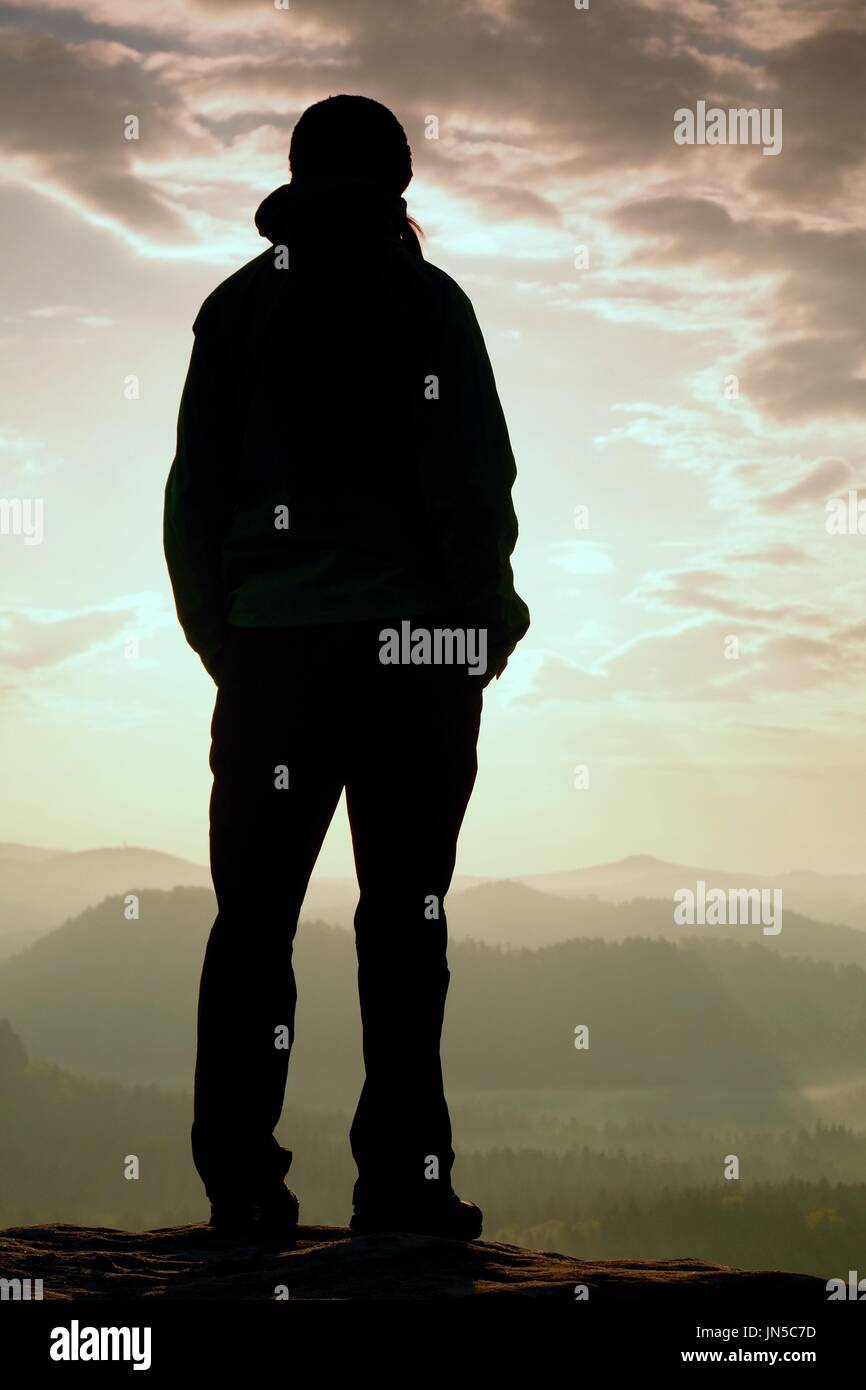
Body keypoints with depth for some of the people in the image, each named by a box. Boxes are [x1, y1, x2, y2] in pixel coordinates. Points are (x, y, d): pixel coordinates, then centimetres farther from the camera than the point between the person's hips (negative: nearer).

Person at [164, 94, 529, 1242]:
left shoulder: (237, 305, 11)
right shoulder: (427, 299, 2)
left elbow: (194, 490, 10)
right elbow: (480, 479, -2)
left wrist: (214, 631, 17)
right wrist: (489, 623, 7)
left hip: (268, 646, 3)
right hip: (414, 644, -2)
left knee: (254, 916, 5)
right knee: (404, 914, 0)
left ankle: (239, 1180, 1)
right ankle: (402, 1179, -1)